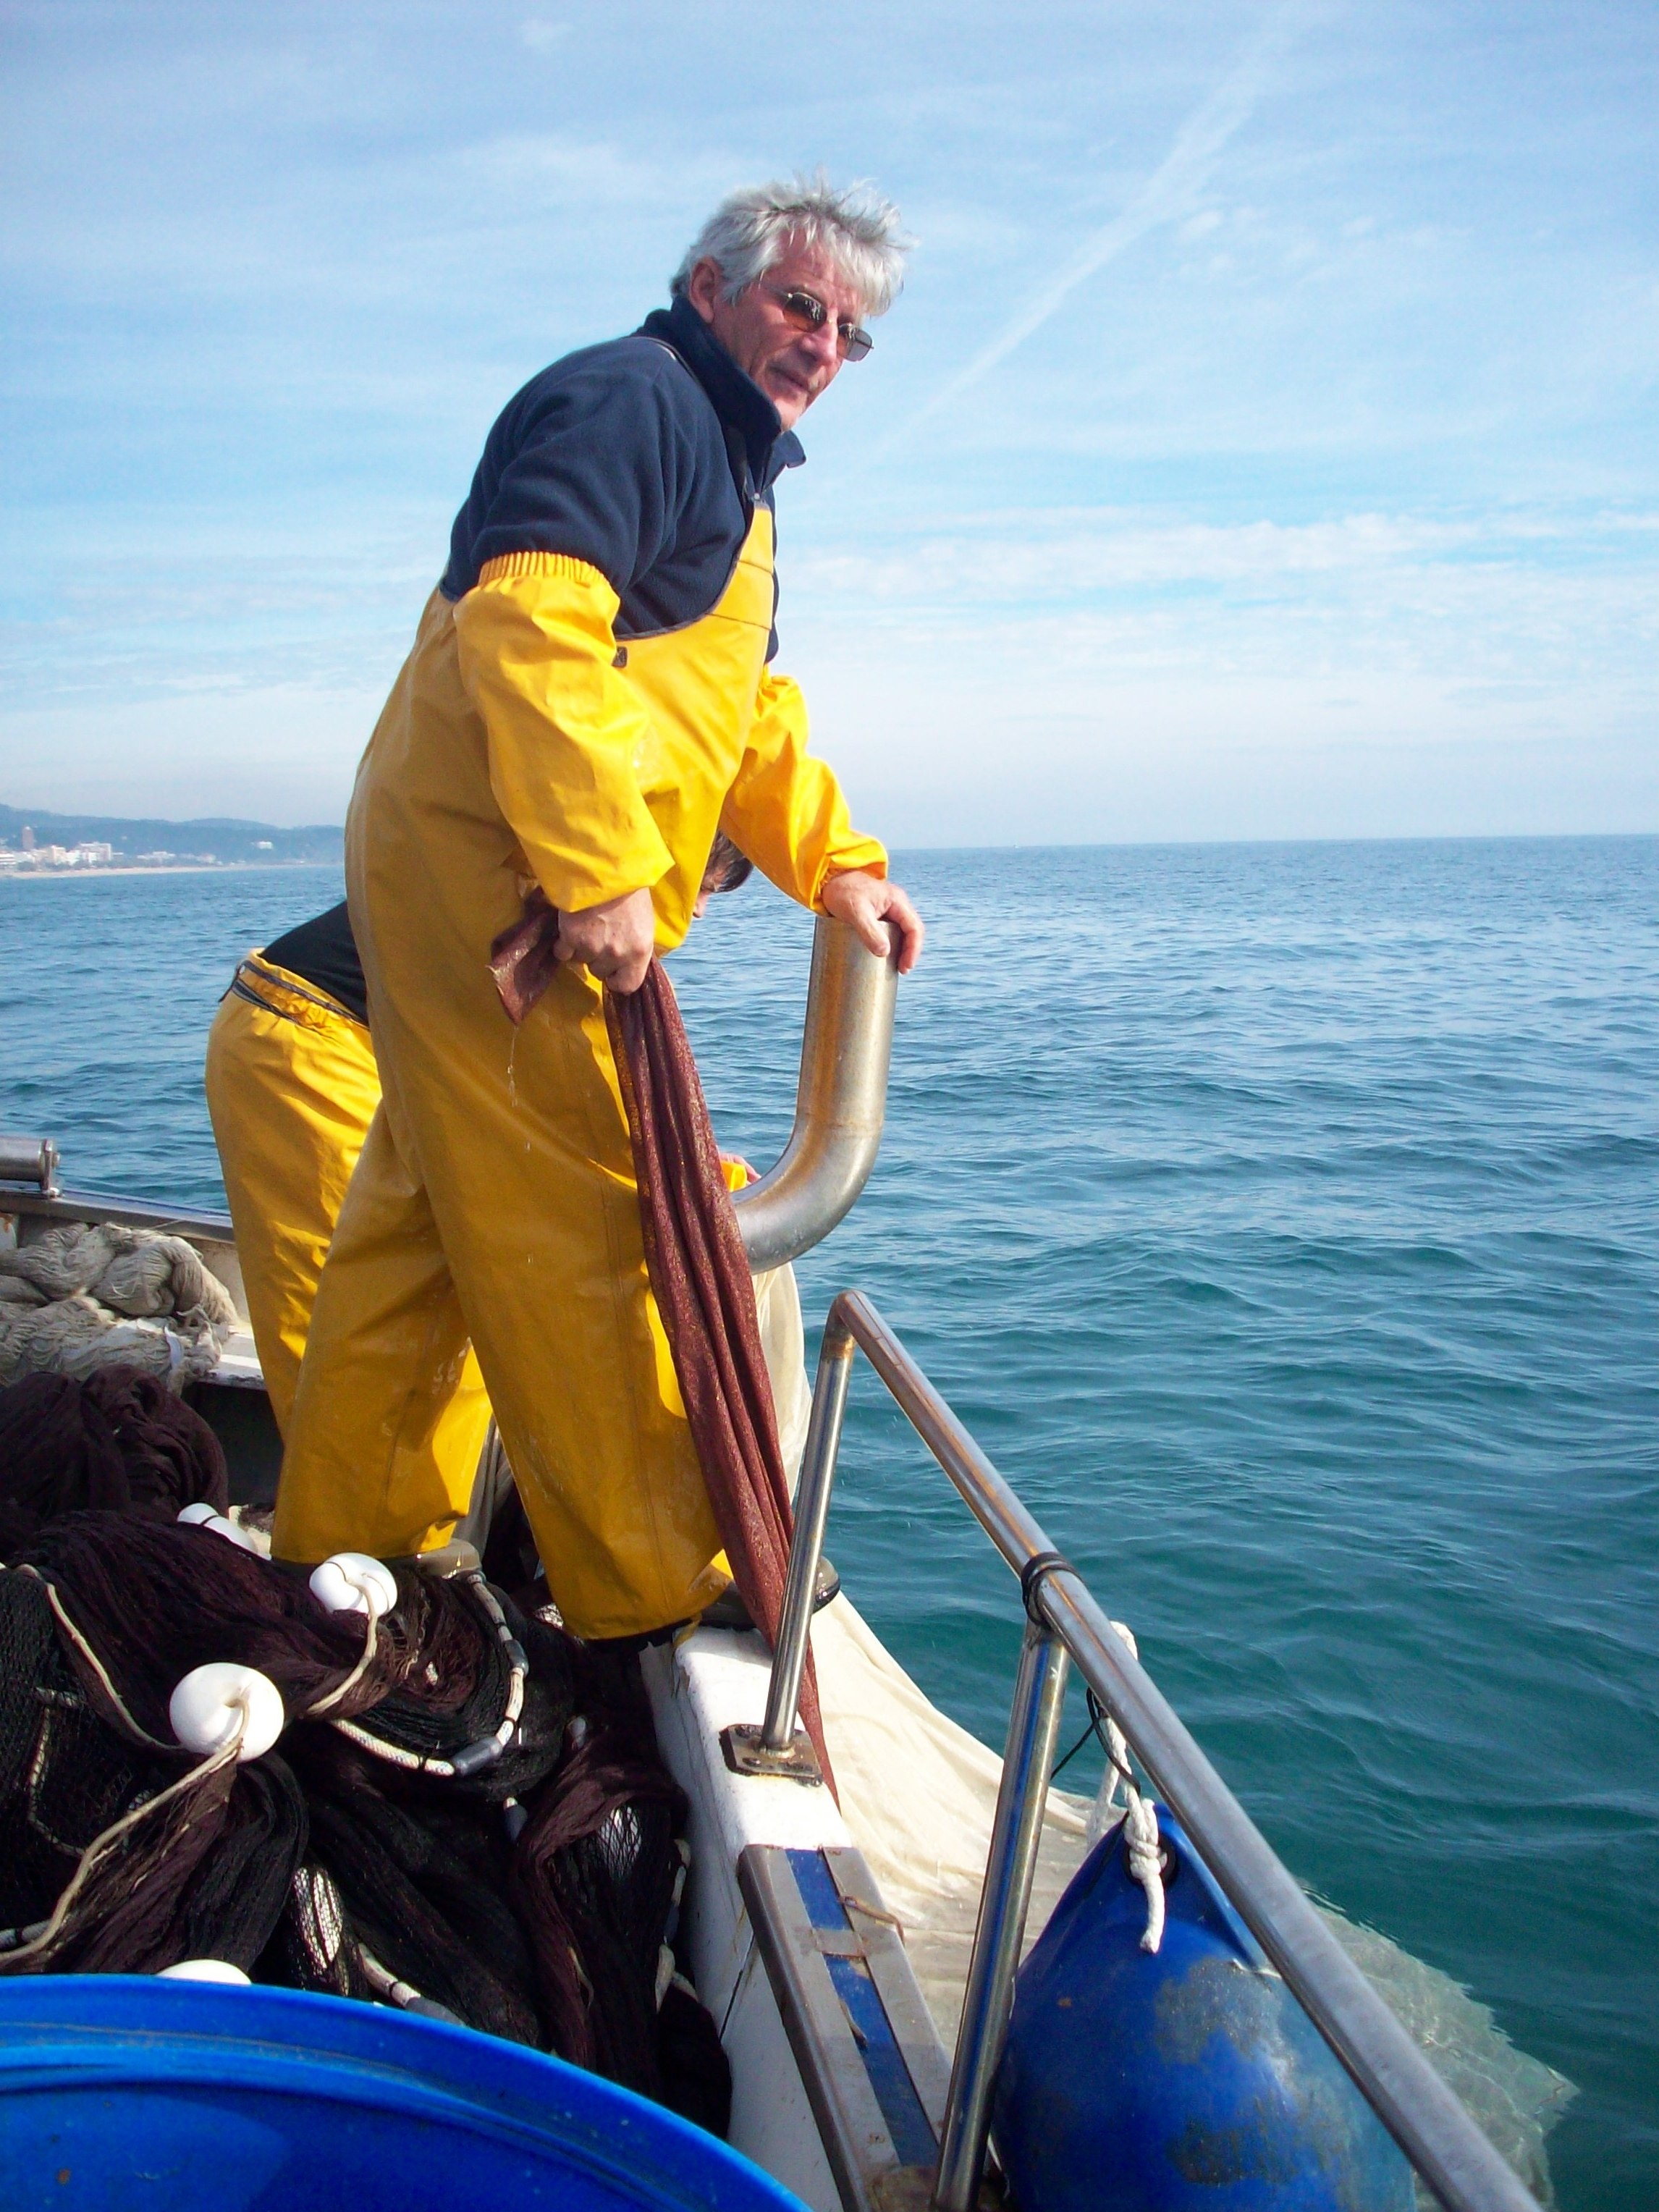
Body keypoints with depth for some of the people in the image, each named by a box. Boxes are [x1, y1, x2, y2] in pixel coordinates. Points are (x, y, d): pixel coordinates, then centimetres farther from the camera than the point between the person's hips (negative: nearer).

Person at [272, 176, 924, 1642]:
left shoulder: (729, 467, 26)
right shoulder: (631, 399, -8)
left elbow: (745, 710, 27)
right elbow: (528, 627, -24)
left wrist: (832, 859, 13)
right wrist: (598, 876, -27)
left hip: (505, 891, 11)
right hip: (489, 870, -11)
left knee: (430, 1206, 15)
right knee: (568, 1230, -6)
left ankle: (349, 1527, 29)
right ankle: (650, 1581, 3)